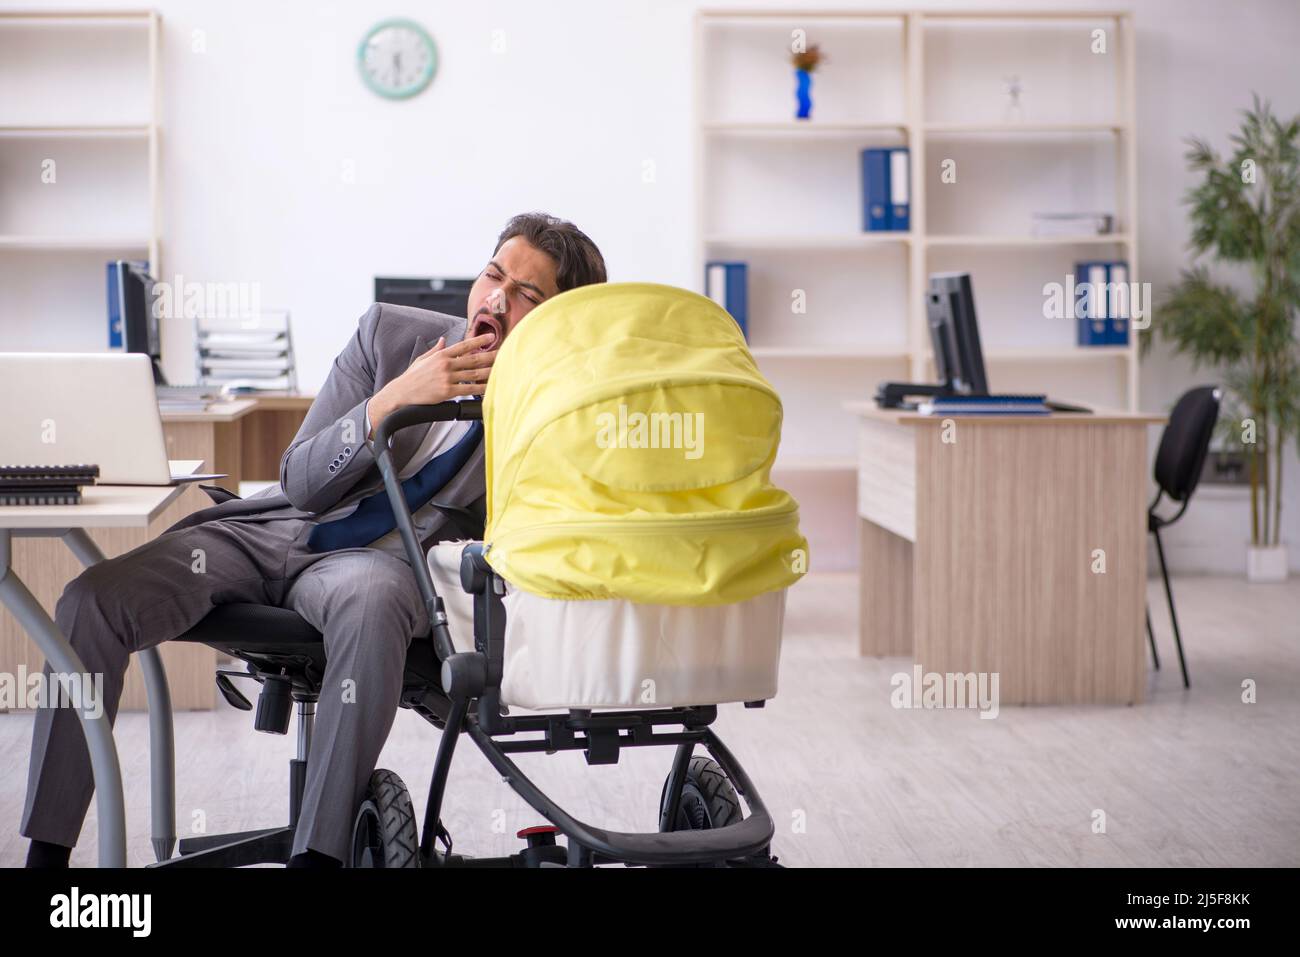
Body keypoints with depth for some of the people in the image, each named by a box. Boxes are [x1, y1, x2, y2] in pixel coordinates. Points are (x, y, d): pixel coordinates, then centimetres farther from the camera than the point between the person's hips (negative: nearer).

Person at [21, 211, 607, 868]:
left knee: (371, 603, -42)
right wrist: (396, 397, -16)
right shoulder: (391, 332, 2)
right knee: (92, 598, -20)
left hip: (374, 560, -2)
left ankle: (319, 851, -35)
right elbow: (301, 482, -1)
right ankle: (46, 849, -13)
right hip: (268, 528, 3)